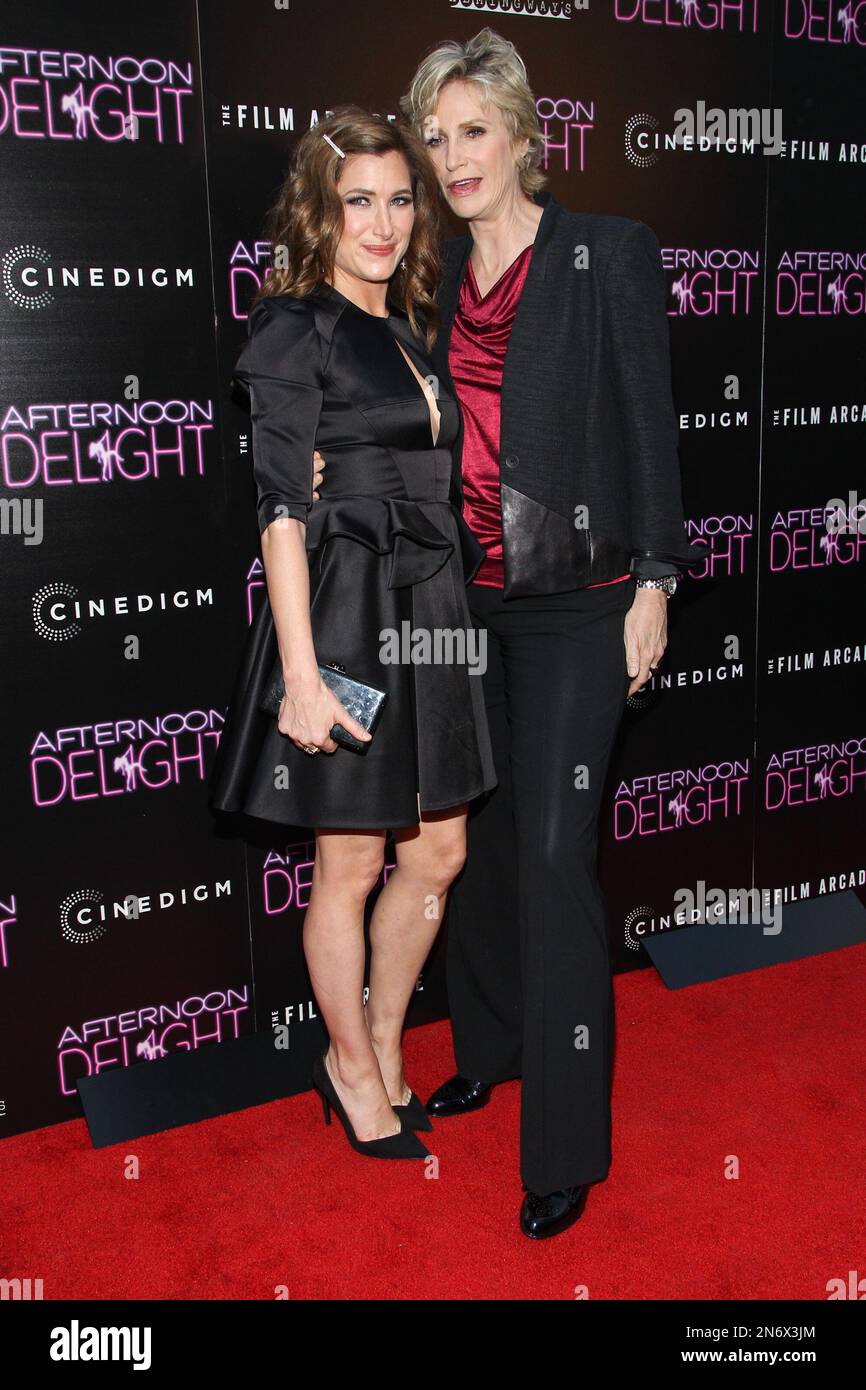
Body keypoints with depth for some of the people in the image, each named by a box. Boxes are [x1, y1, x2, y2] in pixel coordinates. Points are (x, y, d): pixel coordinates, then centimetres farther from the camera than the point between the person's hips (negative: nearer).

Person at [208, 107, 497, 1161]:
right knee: (351, 866, 6)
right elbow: (281, 511, -14)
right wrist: (301, 671, -20)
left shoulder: (409, 331, 17)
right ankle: (352, 1065, 27)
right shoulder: (294, 329, -7)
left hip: (428, 616, 8)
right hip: (345, 616, -7)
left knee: (438, 853, 12)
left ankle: (383, 1045, 32)